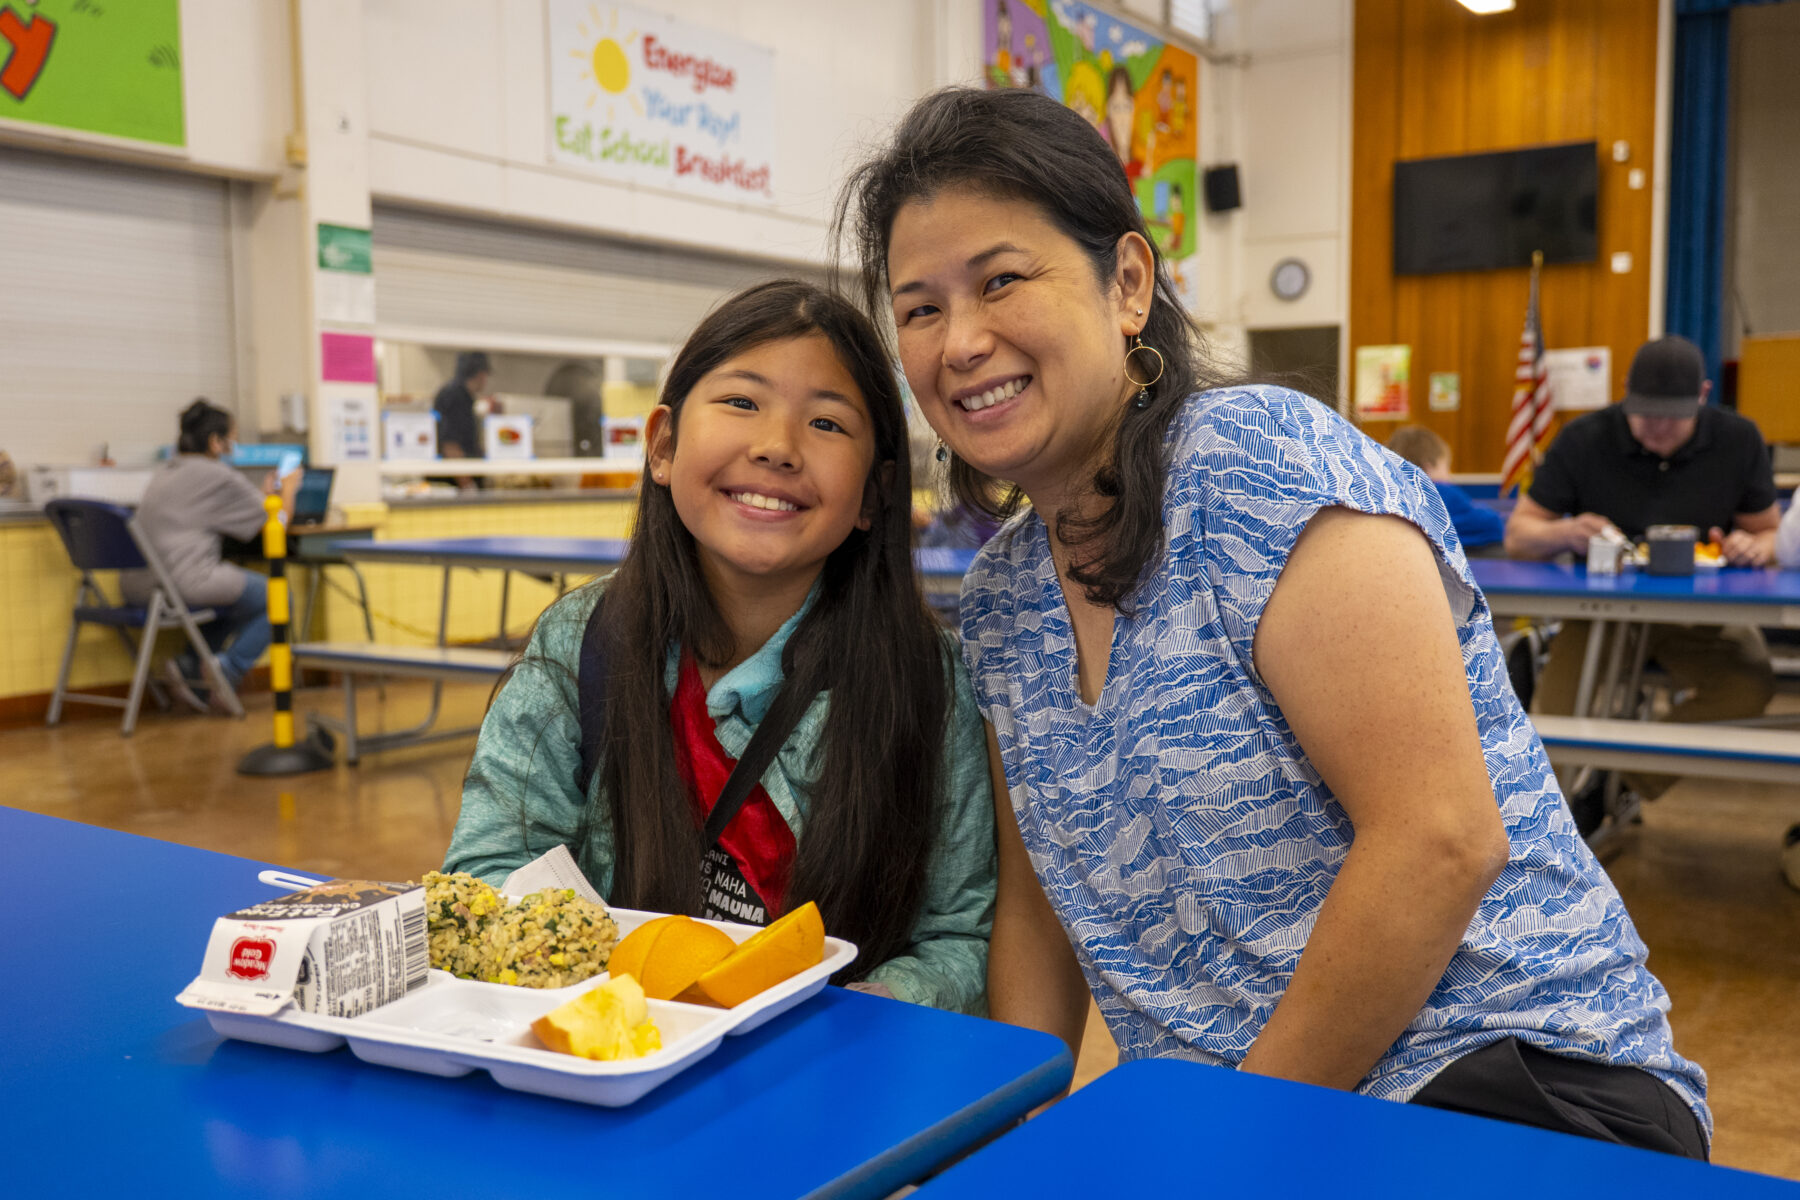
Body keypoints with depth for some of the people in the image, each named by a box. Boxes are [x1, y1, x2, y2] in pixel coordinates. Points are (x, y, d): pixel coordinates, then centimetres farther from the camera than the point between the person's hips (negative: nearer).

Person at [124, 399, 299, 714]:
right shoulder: (219, 477, -7)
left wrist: (263, 494, 35)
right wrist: (288, 489, 18)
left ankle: (187, 664, 11)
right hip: (182, 582, -9)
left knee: (237, 600, 31)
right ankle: (221, 680, 0)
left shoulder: (167, 471, 20)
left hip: (137, 584, 9)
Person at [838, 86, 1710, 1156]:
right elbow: (1040, 902, 13)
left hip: (1511, 1081, -6)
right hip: (1222, 1116, 7)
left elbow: (1442, 840, -21)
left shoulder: (1263, 462, -16)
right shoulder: (998, 598, 7)